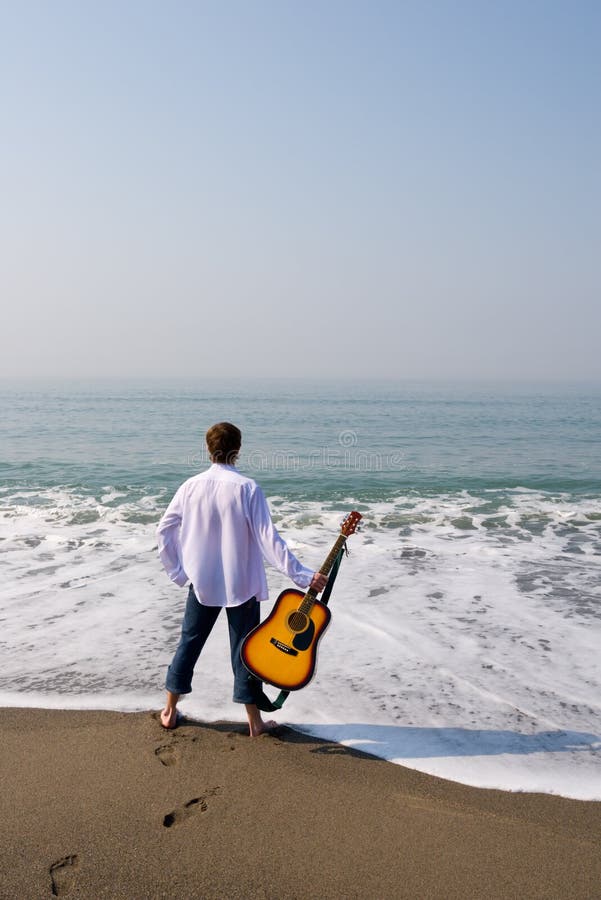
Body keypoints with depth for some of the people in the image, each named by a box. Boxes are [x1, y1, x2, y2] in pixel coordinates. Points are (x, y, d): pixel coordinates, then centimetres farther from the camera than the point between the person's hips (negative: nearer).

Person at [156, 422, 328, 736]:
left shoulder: (191, 486, -5)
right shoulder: (247, 488, -15)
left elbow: (164, 529, 0)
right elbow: (268, 539, -19)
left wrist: (178, 571, 11)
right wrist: (304, 576, -16)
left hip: (202, 583, 3)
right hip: (240, 584, -3)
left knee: (189, 642, 18)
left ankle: (170, 711, 28)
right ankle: (254, 721, 19)